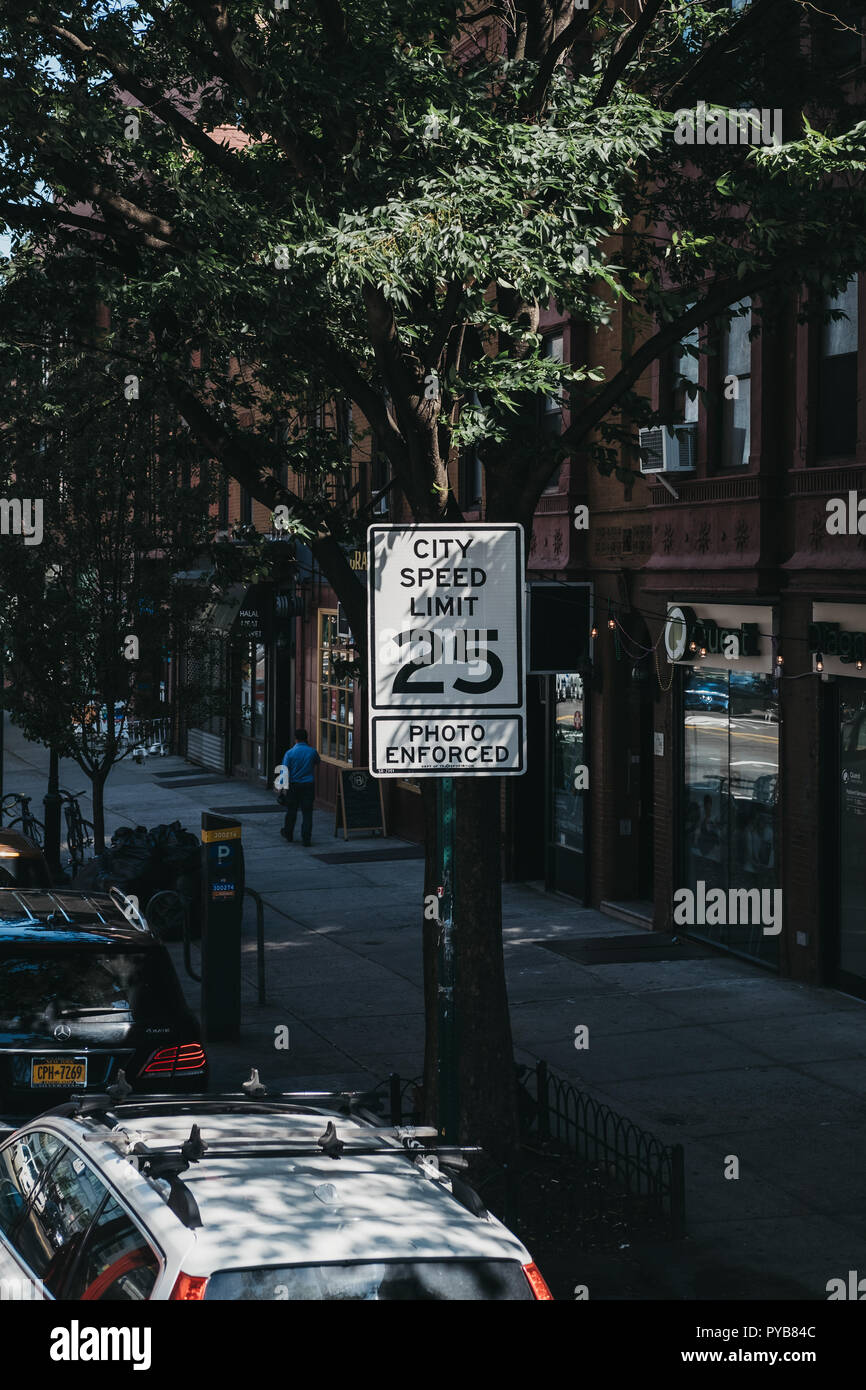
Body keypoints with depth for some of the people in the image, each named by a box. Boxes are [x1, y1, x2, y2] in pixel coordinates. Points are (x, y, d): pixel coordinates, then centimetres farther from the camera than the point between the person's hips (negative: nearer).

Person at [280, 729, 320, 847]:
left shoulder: (290, 753, -8)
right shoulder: (312, 752, -4)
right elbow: (318, 762, 18)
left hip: (294, 785, -1)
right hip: (309, 785, 1)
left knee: (291, 811, 14)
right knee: (307, 812, 2)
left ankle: (288, 834, 29)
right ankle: (306, 838, -1)